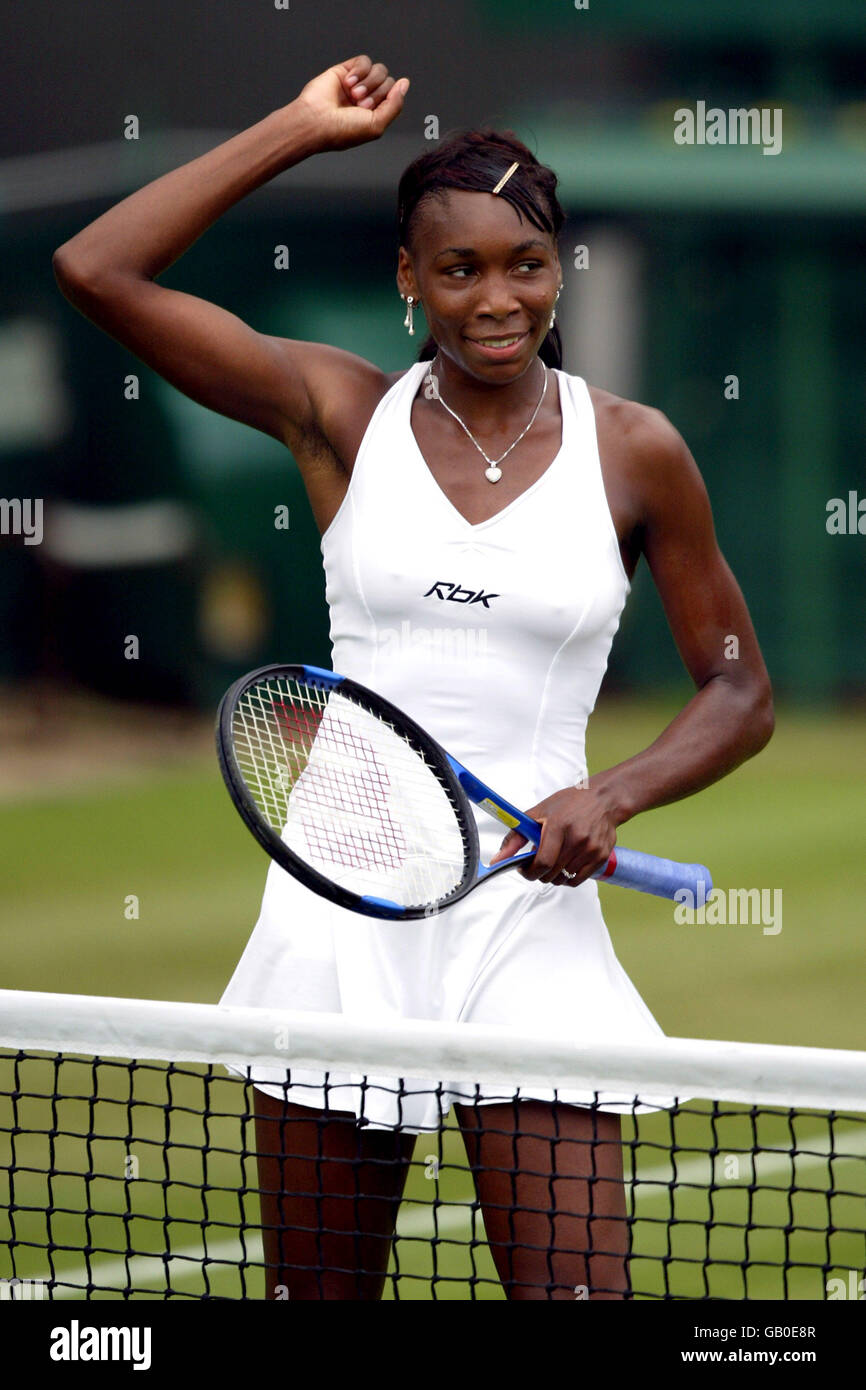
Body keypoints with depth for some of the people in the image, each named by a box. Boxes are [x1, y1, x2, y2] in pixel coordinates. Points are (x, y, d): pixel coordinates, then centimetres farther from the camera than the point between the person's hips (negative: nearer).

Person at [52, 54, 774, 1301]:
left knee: (579, 1294, -9)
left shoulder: (635, 452, 1)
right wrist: (300, 131, -2)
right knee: (315, 1294, 7)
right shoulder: (342, 414, 2)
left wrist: (612, 796, -10)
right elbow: (95, 271, -4)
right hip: (344, 907, 1)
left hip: (526, 910, -1)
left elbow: (739, 695, 8)